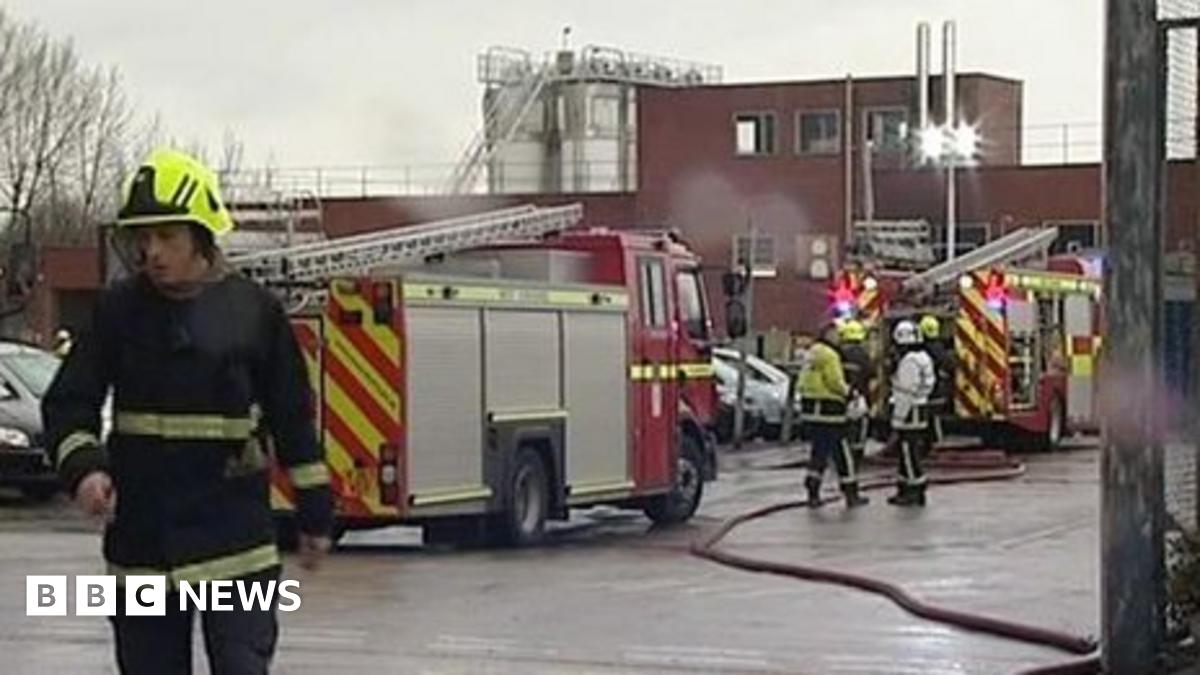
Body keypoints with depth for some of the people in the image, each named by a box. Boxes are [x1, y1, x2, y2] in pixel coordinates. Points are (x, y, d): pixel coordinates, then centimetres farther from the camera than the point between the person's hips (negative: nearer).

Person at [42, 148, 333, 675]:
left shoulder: (254, 309, -1)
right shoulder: (119, 310, 2)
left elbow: (292, 417, 6)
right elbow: (68, 402, 3)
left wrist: (315, 513, 9)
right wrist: (83, 467, -18)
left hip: (234, 537, -2)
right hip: (140, 539, 2)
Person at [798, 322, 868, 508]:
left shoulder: (812, 353, 16)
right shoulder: (829, 355, -14)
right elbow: (835, 382, -18)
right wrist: (848, 390, 2)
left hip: (810, 409, 9)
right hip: (828, 410, -9)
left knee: (819, 451, 15)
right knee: (841, 453, -1)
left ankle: (813, 494, 13)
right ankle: (851, 494, 5)